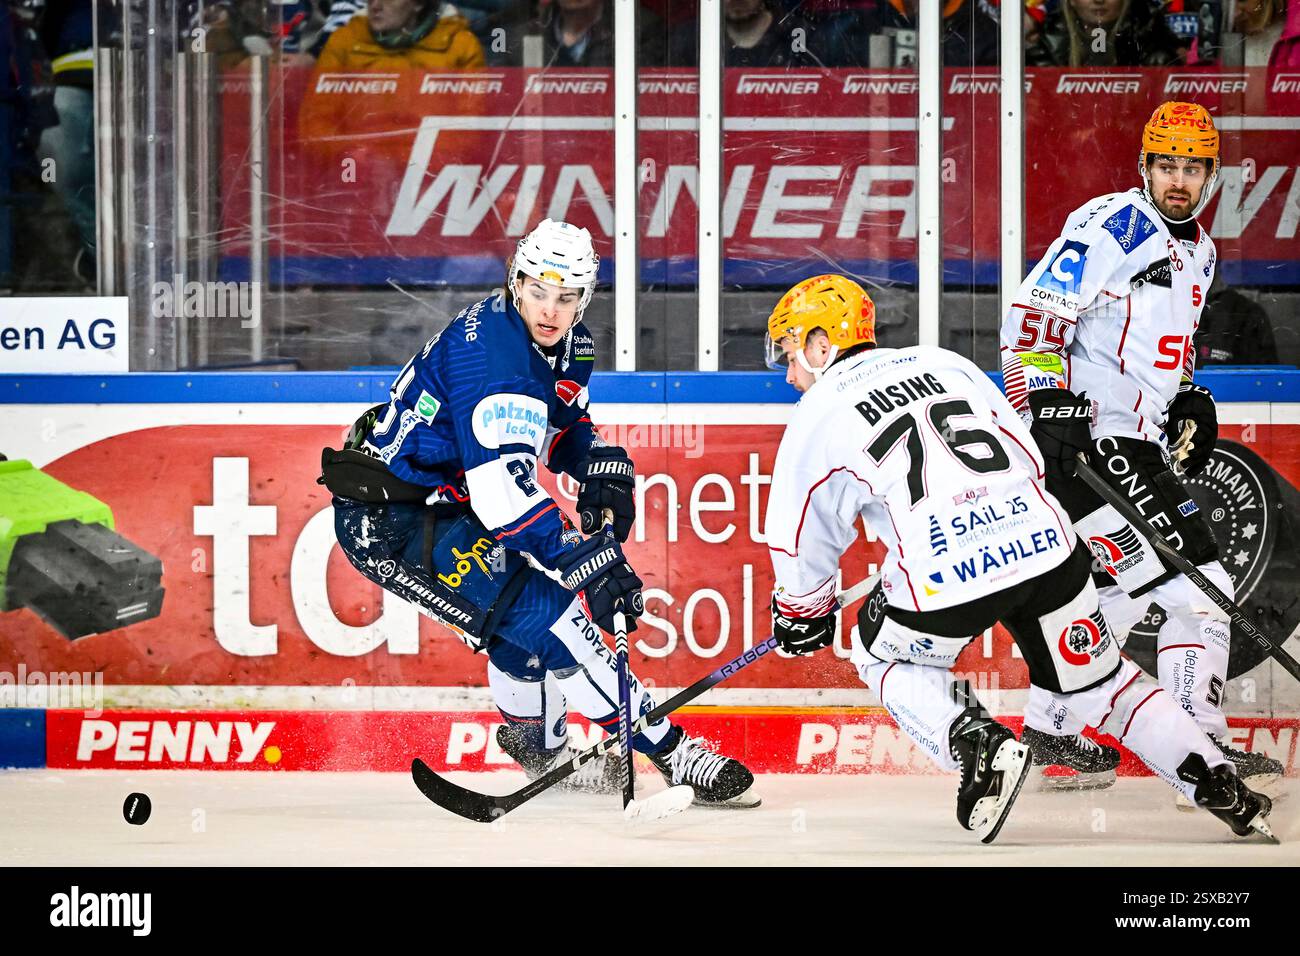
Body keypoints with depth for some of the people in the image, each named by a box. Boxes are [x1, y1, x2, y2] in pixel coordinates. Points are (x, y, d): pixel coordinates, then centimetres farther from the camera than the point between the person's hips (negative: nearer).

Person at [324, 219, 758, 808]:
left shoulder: (568, 345, 2)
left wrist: (601, 467, 1)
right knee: (542, 612, -15)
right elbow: (501, 485, -37)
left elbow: (564, 423, 22)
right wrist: (583, 558, -41)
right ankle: (670, 753, -12)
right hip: (388, 520, -10)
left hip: (441, 502, 10)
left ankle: (539, 745, 43)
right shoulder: (490, 351, -28)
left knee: (526, 606, 22)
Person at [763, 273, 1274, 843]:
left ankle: (978, 746, 1)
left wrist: (802, 610, 34)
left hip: (943, 573, -4)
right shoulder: (945, 363, 24)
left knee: (885, 659, 24)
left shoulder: (817, 414, 11)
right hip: (1043, 541, 4)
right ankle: (1221, 788, 13)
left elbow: (801, 536, 17)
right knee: (1096, 683, 21)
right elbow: (1028, 455, 25)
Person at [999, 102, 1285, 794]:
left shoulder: (1198, 253, 18)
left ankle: (1047, 729, 28)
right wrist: (1047, 416, -23)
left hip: (1136, 442, 10)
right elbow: (1032, 319, -16)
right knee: (1193, 581, -14)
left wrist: (1188, 402, 14)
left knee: (1123, 591, 17)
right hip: (1085, 438, -10)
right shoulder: (1111, 227, -11)